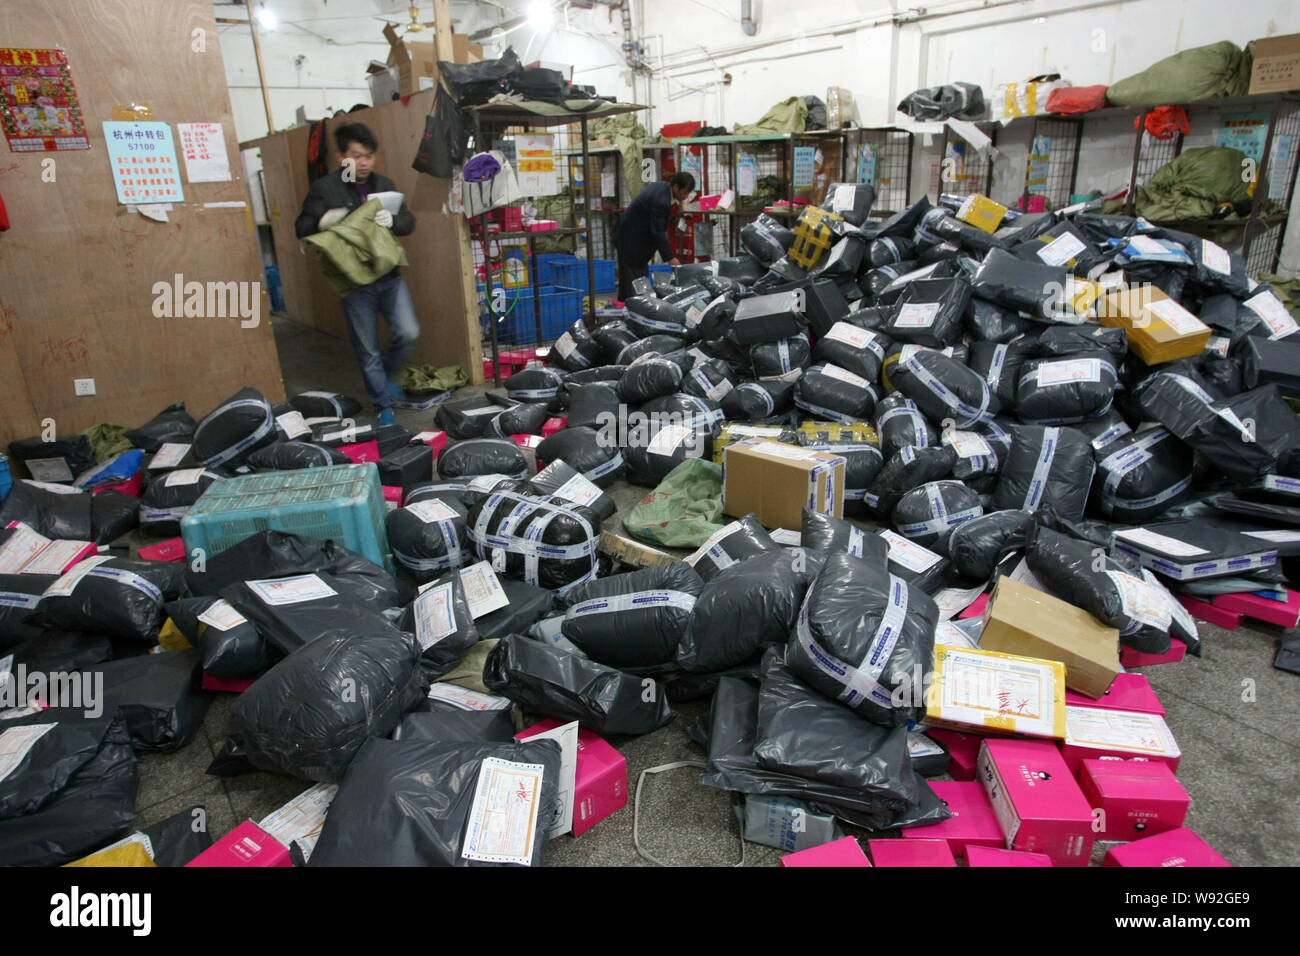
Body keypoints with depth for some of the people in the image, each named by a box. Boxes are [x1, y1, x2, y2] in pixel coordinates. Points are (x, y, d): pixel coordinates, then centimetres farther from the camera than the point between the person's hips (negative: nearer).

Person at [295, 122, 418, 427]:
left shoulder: (384, 184, 10)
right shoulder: (324, 188, -2)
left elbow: (409, 221, 9)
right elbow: (301, 227, 2)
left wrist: (392, 220, -15)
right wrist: (323, 221, -20)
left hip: (389, 276, 3)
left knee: (408, 333, -6)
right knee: (367, 350, 3)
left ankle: (387, 374, 24)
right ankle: (383, 406, 18)